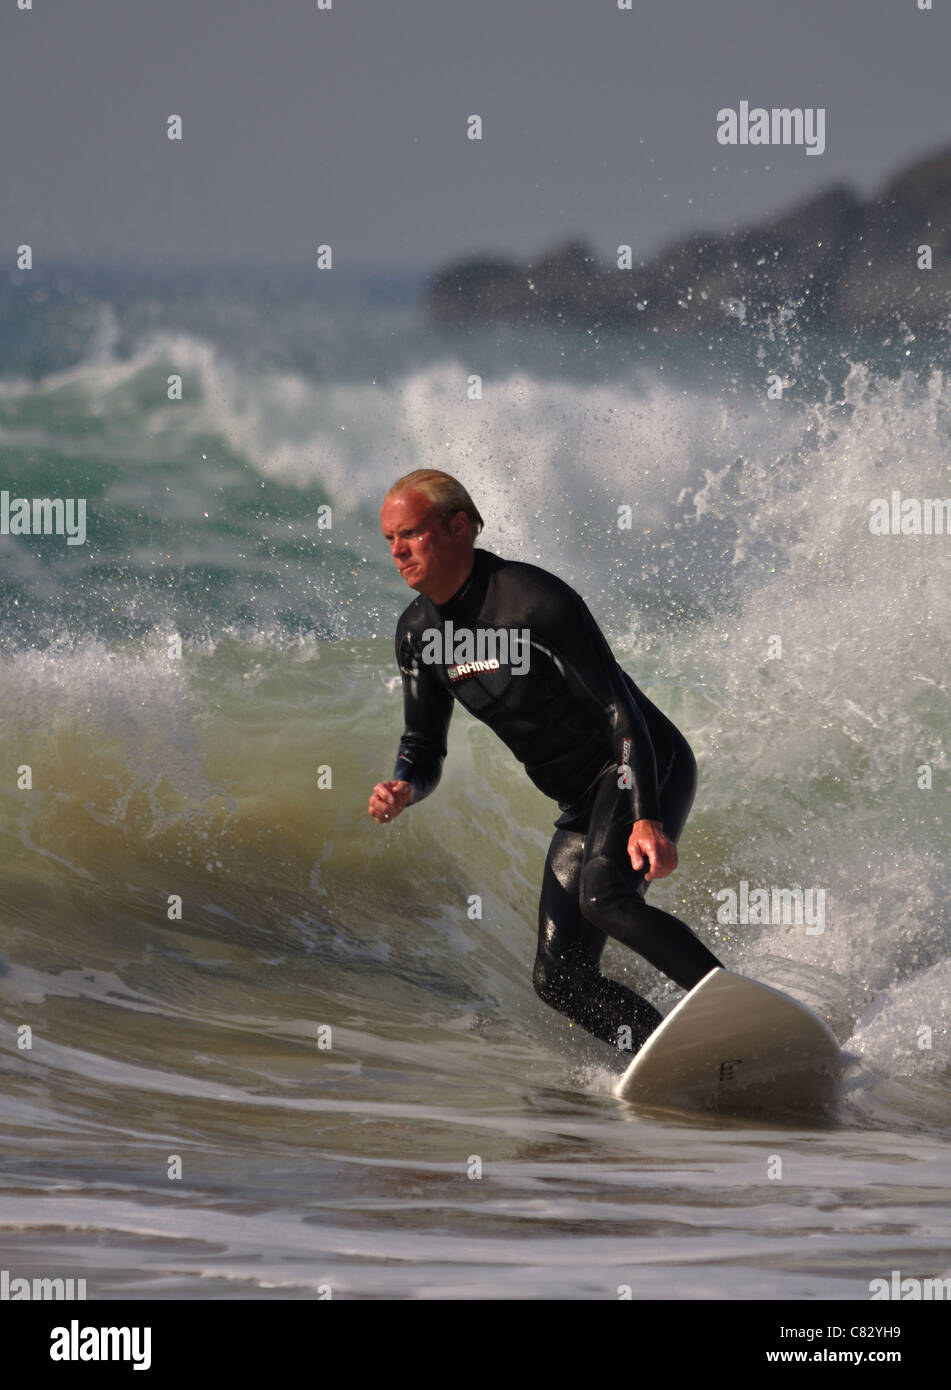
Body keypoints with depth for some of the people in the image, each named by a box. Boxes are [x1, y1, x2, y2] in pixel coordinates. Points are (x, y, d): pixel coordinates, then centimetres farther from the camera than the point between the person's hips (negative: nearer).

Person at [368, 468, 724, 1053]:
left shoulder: (533, 599, -21)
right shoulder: (418, 633, 2)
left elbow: (619, 707, -23)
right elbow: (424, 750, 9)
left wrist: (648, 818, -33)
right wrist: (401, 790, -15)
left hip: (647, 769, -8)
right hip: (582, 804, 8)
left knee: (604, 894, -35)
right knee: (560, 978, -3)